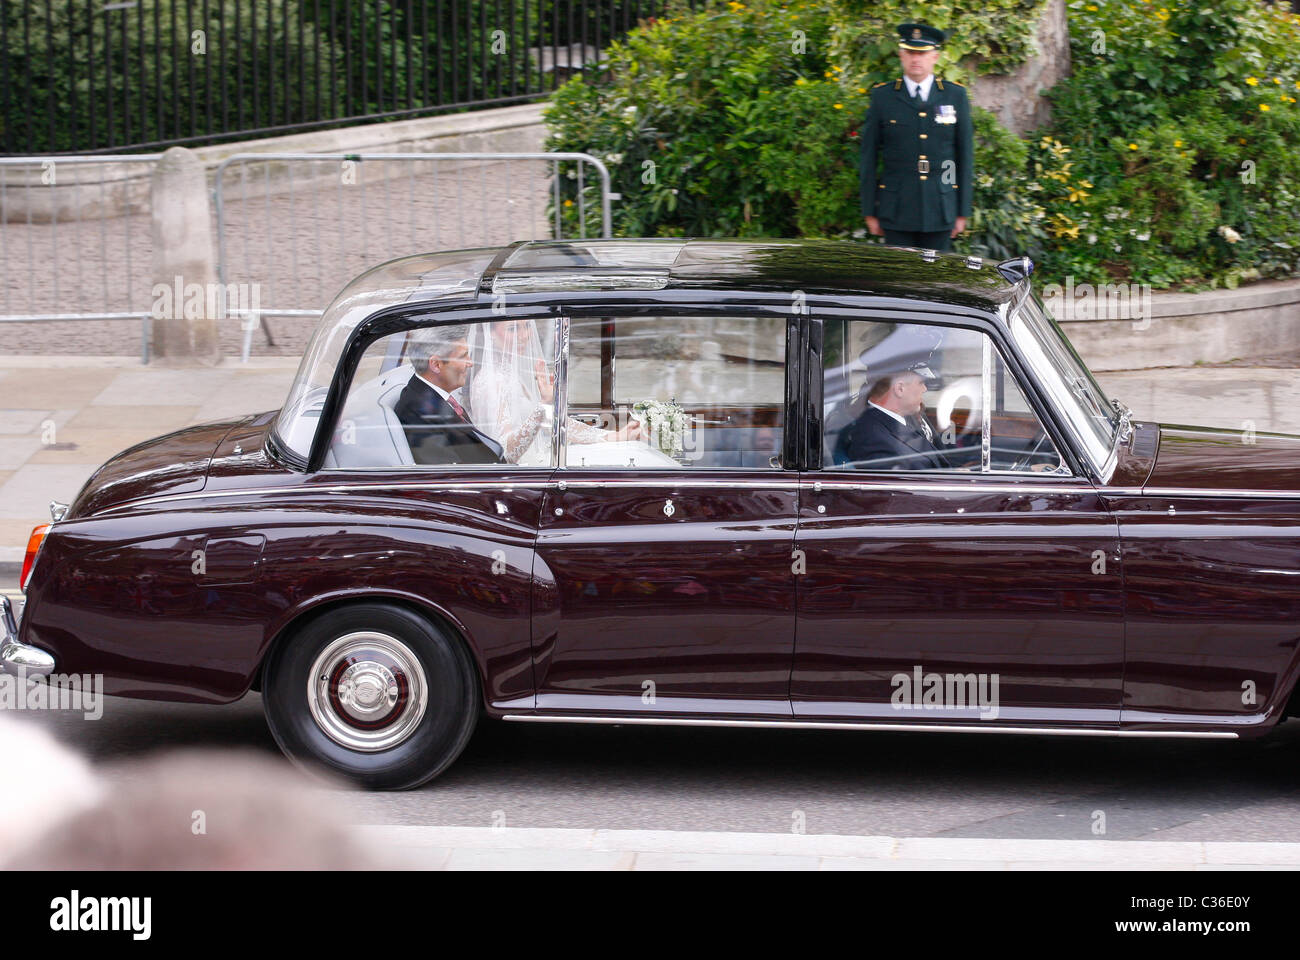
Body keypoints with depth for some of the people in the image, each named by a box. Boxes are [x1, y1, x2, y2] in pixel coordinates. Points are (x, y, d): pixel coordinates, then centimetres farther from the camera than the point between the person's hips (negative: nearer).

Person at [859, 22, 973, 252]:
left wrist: (963, 211, 4)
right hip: (897, 211, -1)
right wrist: (869, 212, 2)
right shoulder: (882, 96, 3)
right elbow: (868, 158, 5)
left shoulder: (955, 95, 5)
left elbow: (965, 155, 7)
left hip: (939, 208, 1)